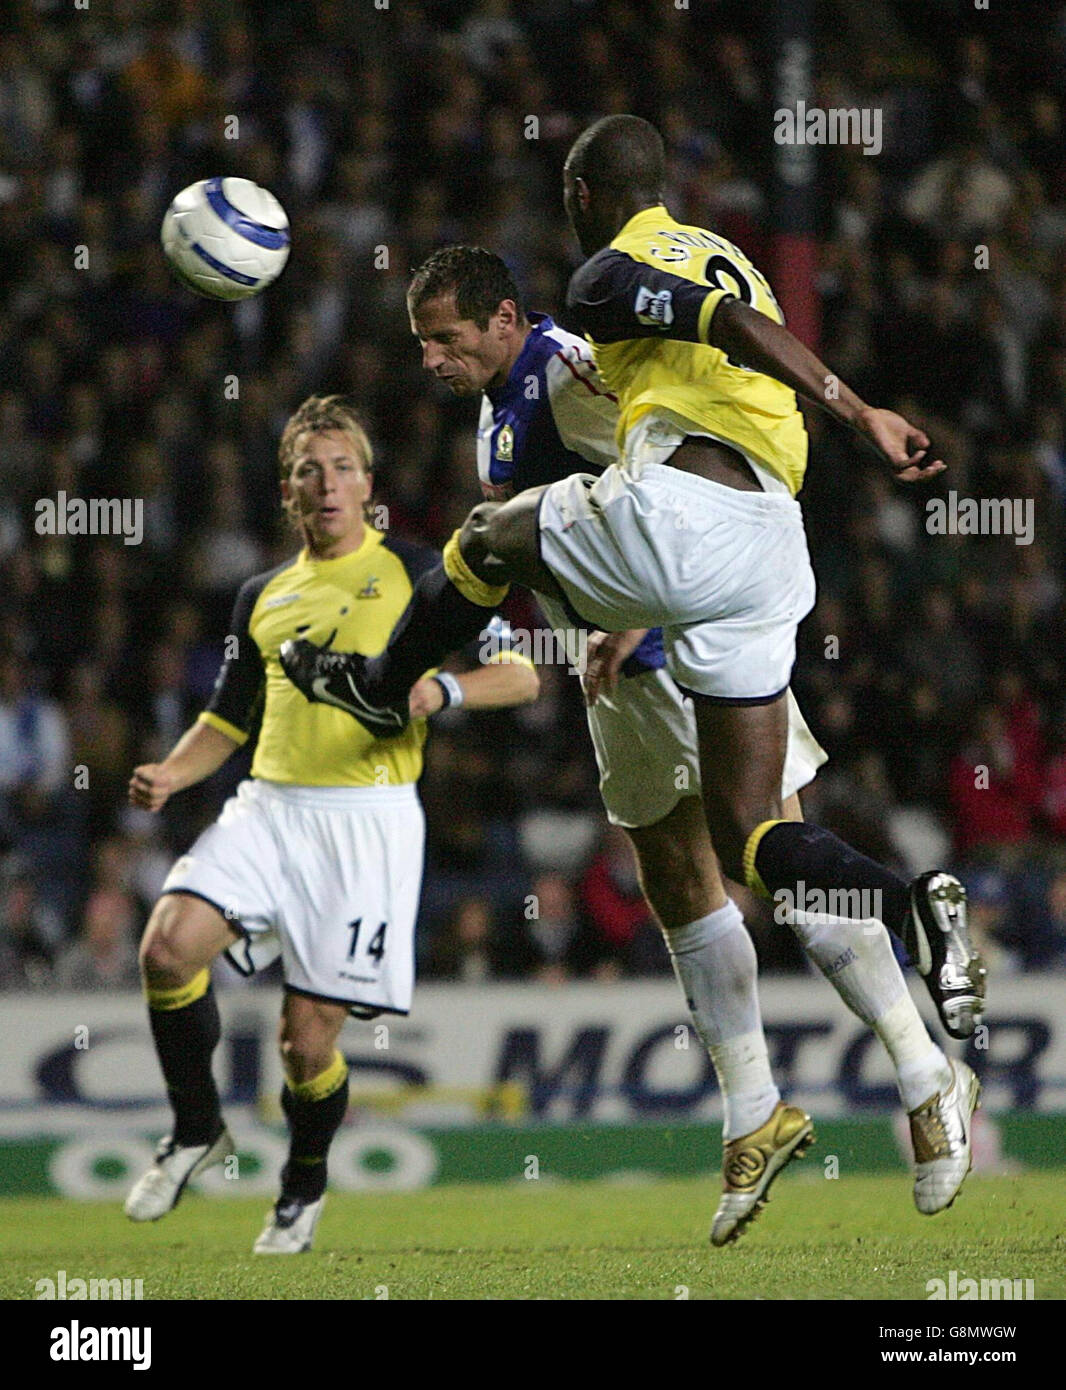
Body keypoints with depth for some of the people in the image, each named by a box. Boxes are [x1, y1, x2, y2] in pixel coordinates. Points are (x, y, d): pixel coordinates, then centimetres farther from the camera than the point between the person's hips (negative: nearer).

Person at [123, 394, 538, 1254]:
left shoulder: (414, 571, 5)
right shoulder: (263, 599, 19)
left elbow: (519, 674, 2)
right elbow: (228, 718, 27)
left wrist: (440, 690, -18)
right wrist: (170, 775, 8)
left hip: (366, 817, -4)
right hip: (267, 806, 4)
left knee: (308, 1036, -8)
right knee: (170, 942, -21)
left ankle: (305, 1184, 22)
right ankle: (197, 1131, 0)